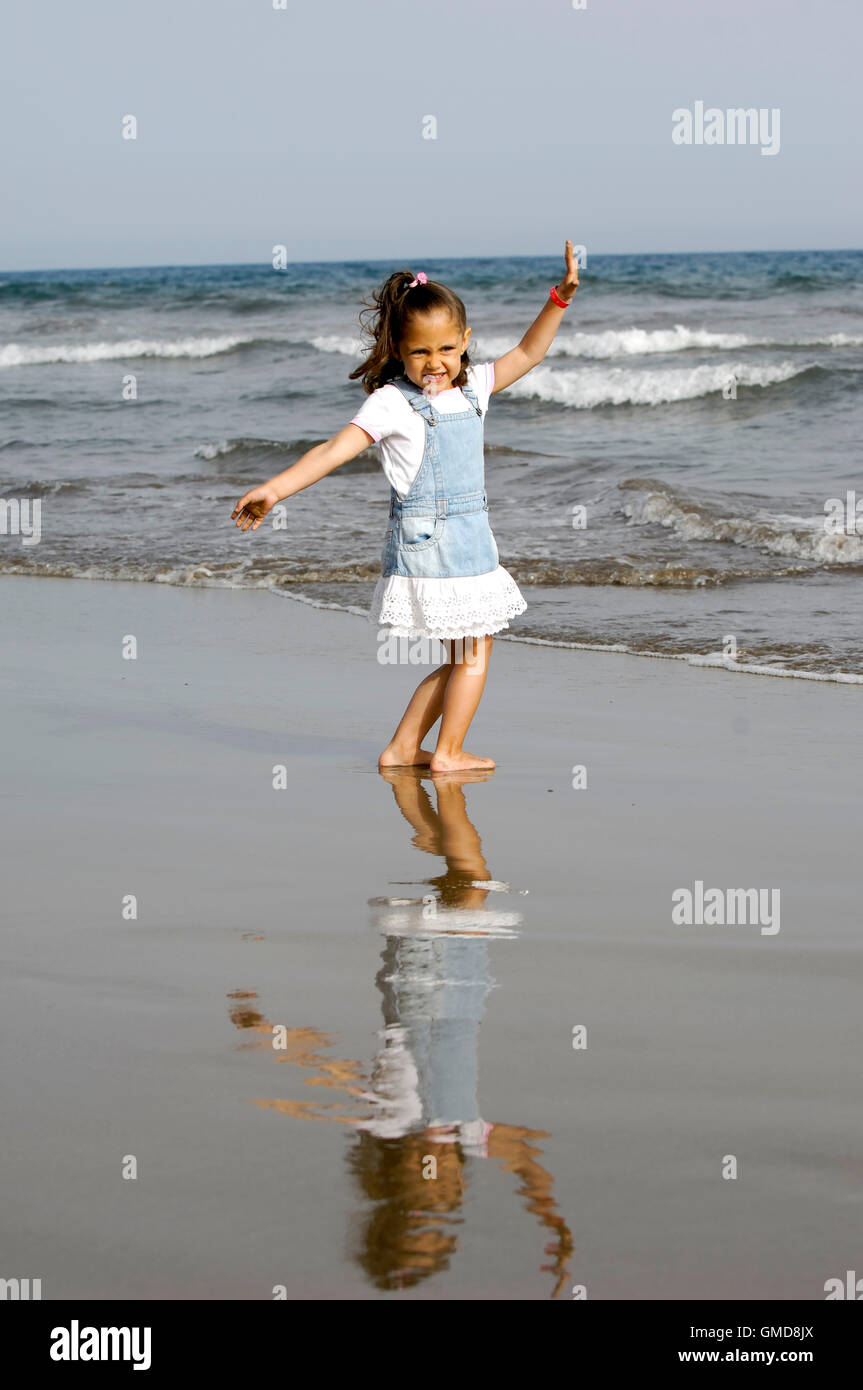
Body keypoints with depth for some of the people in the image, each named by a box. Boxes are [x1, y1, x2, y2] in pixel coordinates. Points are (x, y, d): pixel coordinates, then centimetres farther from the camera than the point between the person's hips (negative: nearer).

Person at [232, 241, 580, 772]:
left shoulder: (472, 387, 7)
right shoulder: (392, 403, -13)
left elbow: (527, 353, 16)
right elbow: (337, 448, -22)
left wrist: (560, 298, 5)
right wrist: (275, 489, -33)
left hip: (471, 542, 7)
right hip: (427, 540, -7)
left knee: (463, 657, 12)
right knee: (475, 652, -2)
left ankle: (402, 749, 19)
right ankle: (449, 753, 10)